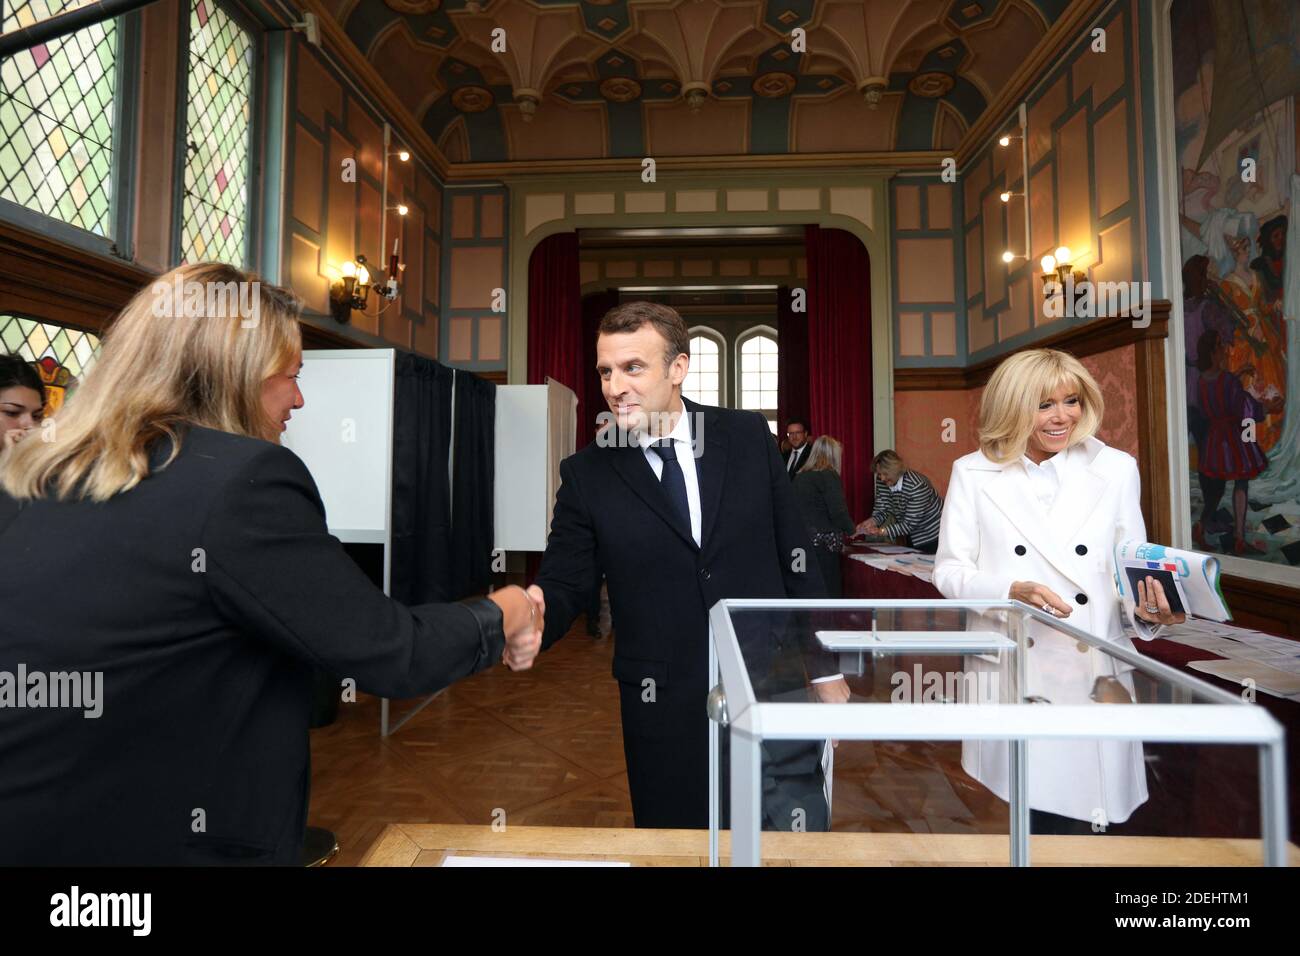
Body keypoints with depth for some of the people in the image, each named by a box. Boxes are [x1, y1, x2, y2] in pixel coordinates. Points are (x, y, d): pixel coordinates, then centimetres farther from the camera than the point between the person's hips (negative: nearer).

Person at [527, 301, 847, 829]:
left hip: (774, 691, 1)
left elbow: (796, 558, 3)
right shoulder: (586, 474, -4)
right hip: (666, 711, 0)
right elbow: (562, 587, -4)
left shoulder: (748, 436, -2)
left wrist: (825, 670, 5)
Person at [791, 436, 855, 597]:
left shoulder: (800, 477, 12)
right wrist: (851, 530, 4)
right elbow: (838, 510, -13)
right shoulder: (828, 475, -8)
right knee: (830, 590, -1)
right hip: (823, 542, -7)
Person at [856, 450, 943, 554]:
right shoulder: (881, 481, -11)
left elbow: (910, 524, -32)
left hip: (932, 535, -6)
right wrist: (871, 522, -30)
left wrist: (881, 531, -41)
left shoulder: (916, 485, -32)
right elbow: (881, 509, -8)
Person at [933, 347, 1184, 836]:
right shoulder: (972, 472, 0)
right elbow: (949, 570, -1)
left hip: (1094, 676, 2)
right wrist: (1011, 591, -18)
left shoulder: (1116, 469, 5)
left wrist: (1148, 606, -13)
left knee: (1078, 820, 8)